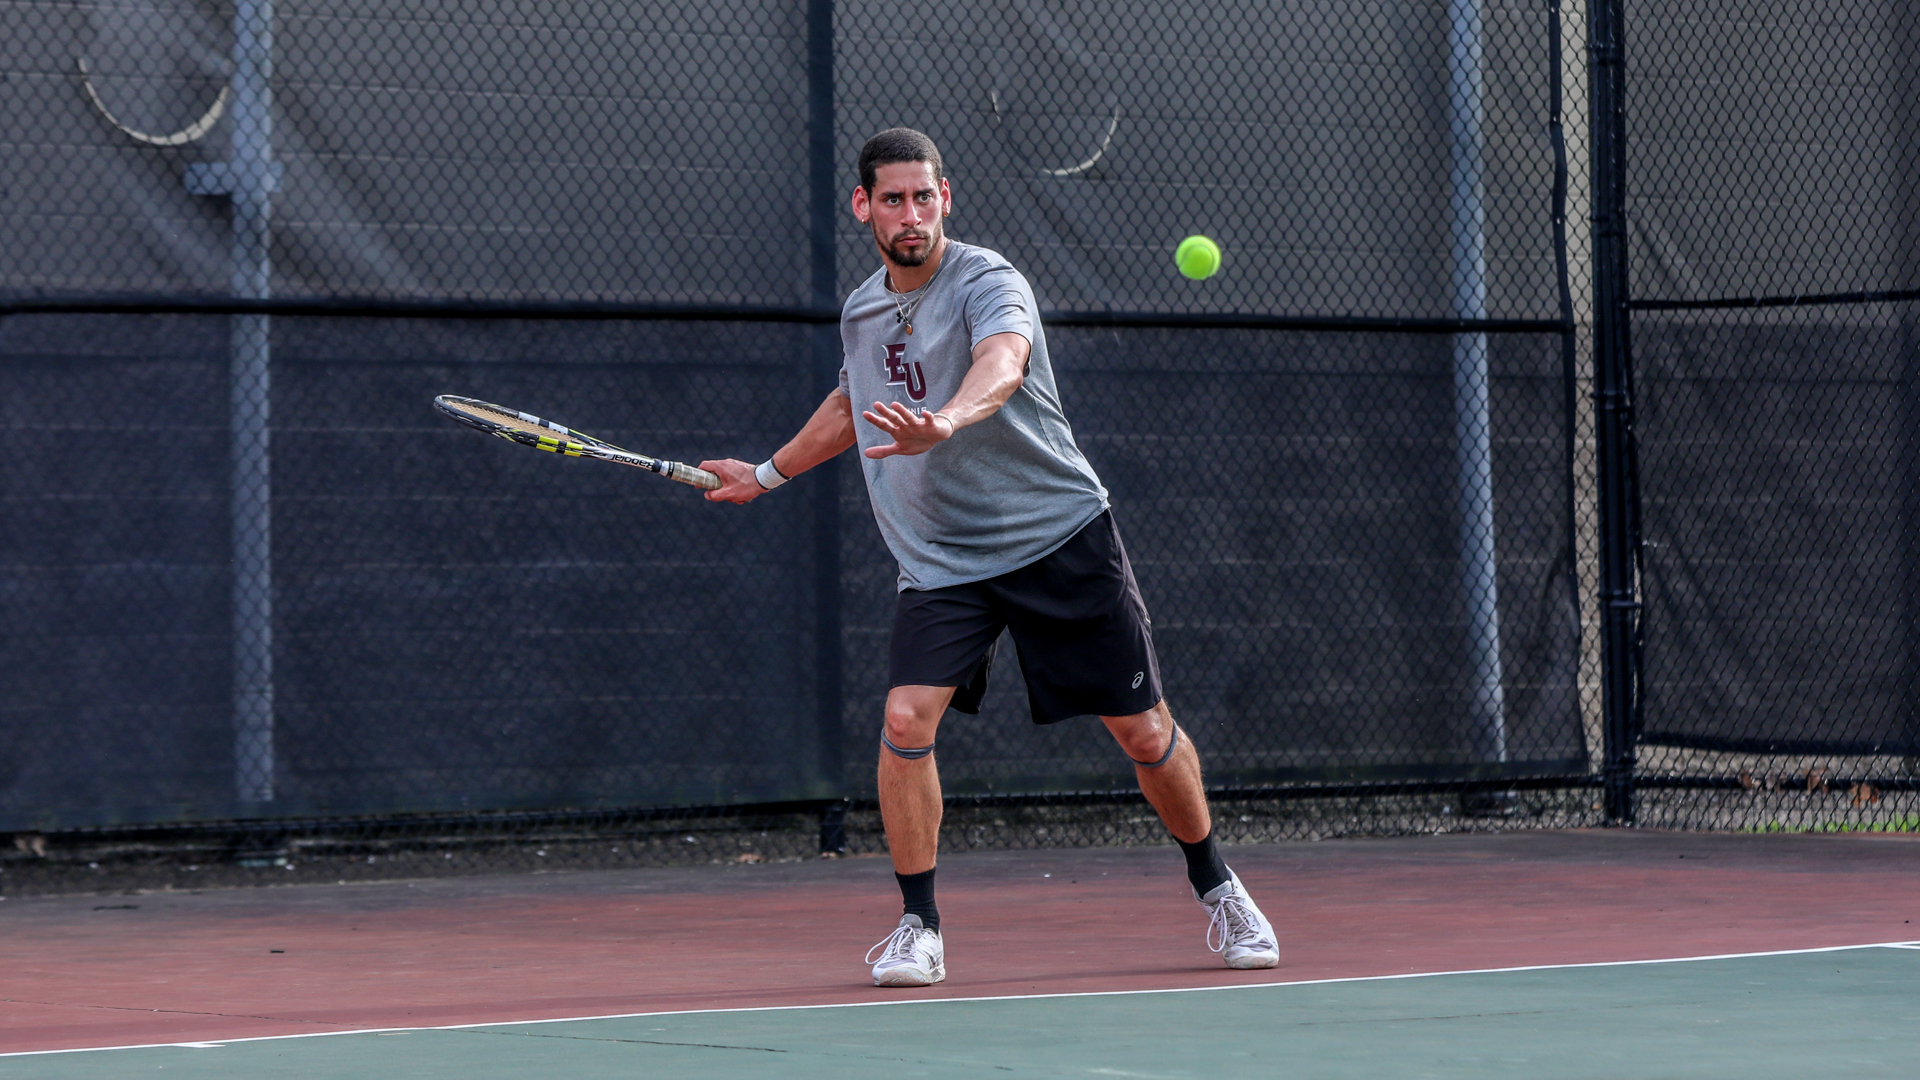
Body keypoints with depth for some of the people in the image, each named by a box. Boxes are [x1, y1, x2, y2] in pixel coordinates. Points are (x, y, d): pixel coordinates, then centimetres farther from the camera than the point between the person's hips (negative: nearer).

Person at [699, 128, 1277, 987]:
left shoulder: (987, 283, -14)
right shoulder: (861, 312, 7)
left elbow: (1003, 361, -38)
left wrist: (943, 423, -58)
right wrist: (767, 473, 38)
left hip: (1059, 537, -4)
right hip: (940, 559, 4)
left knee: (1143, 730, 1)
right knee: (907, 718, -19)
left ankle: (1216, 891, 25)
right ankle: (919, 929, -5)